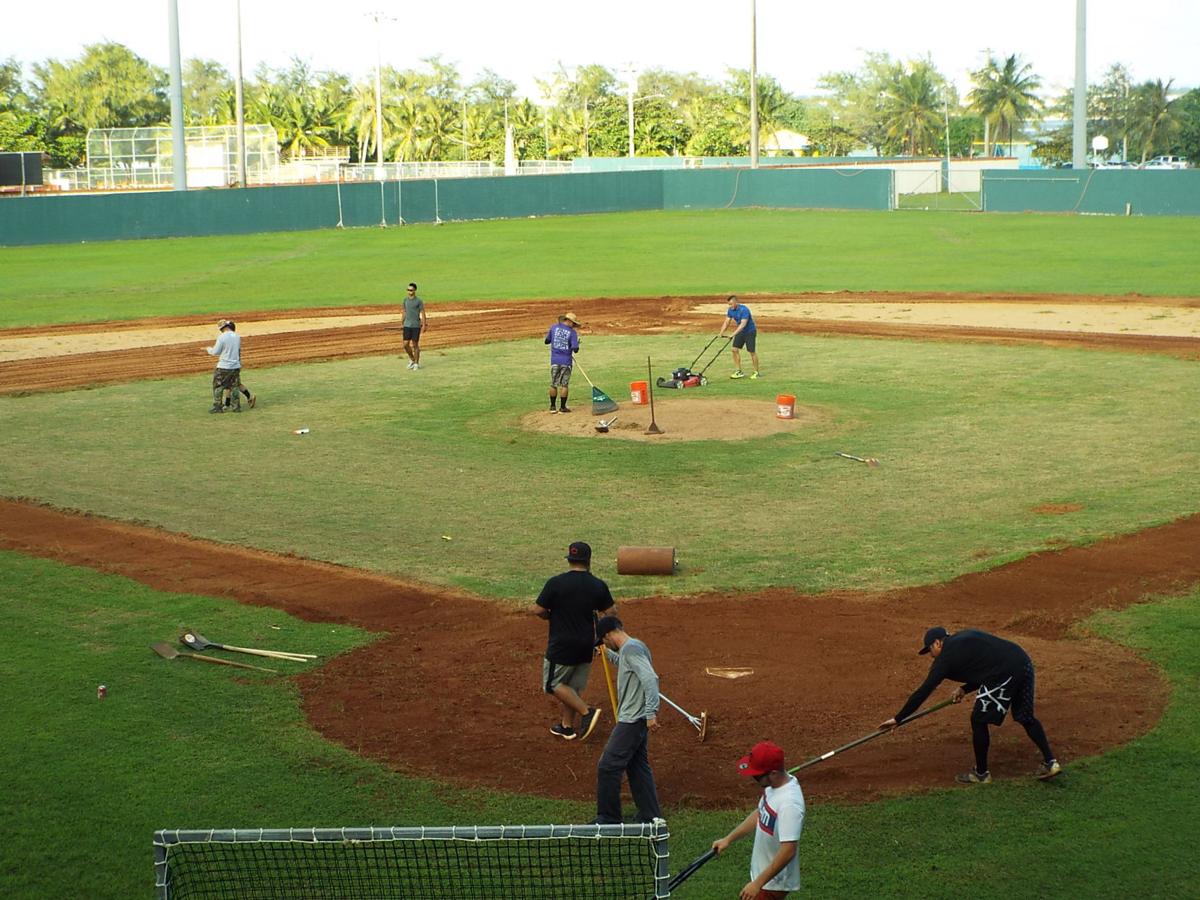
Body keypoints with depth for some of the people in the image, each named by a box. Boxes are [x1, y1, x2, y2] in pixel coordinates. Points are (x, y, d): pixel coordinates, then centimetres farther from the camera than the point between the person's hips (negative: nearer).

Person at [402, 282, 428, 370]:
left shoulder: (419, 301, -7)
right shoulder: (405, 300, 8)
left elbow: (423, 313, -5)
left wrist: (424, 325, -11)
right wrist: (402, 323, 19)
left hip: (416, 326, -4)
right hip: (407, 325, 4)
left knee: (415, 345, 1)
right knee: (406, 344, 0)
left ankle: (416, 363, 13)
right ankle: (412, 360, 22)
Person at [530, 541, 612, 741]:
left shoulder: (556, 583, -14)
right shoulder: (598, 585, -3)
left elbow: (538, 610, -11)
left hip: (561, 645, -5)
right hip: (586, 646, 5)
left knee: (553, 684, 7)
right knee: (573, 687, 17)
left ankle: (586, 712, -6)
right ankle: (567, 727, 23)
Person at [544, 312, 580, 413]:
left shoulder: (554, 327, 2)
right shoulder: (572, 332, -7)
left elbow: (547, 341, 10)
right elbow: (575, 349, -13)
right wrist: (576, 343, 9)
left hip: (555, 361, 3)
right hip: (566, 361, -3)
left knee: (553, 384, 10)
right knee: (564, 385, 5)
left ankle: (552, 407, 14)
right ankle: (562, 407, 7)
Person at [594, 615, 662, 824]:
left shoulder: (630, 649, -17)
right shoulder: (634, 647, 14)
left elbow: (650, 678, -28)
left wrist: (651, 712, -32)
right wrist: (608, 654, 38)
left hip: (632, 721, -10)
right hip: (636, 720, 10)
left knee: (608, 766, -4)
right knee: (639, 767, 15)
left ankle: (609, 819, 3)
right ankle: (651, 817, 19)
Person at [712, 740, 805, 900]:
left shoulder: (789, 804, -34)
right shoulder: (774, 785, -4)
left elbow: (788, 851, -34)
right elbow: (760, 815, 13)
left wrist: (758, 883, -31)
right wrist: (728, 839, 13)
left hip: (774, 880, -9)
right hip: (762, 870, 9)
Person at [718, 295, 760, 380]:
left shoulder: (744, 310, -28)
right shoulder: (731, 310, -4)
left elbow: (743, 324, -34)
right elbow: (727, 322, 1)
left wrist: (733, 334, -41)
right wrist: (721, 333, -12)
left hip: (750, 332, -7)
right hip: (740, 331, 7)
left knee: (752, 352, -5)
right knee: (735, 349, -1)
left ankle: (756, 373, 8)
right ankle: (738, 372, 7)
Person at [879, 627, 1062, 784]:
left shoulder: (946, 656, 3)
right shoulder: (964, 636, 25)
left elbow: (923, 692, 4)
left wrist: (898, 719, 8)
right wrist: (964, 688, 24)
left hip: (1005, 673, -8)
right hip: (1023, 661, 9)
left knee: (979, 720, 8)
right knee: (1026, 717, 22)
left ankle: (981, 773, 18)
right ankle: (1050, 763, 19)